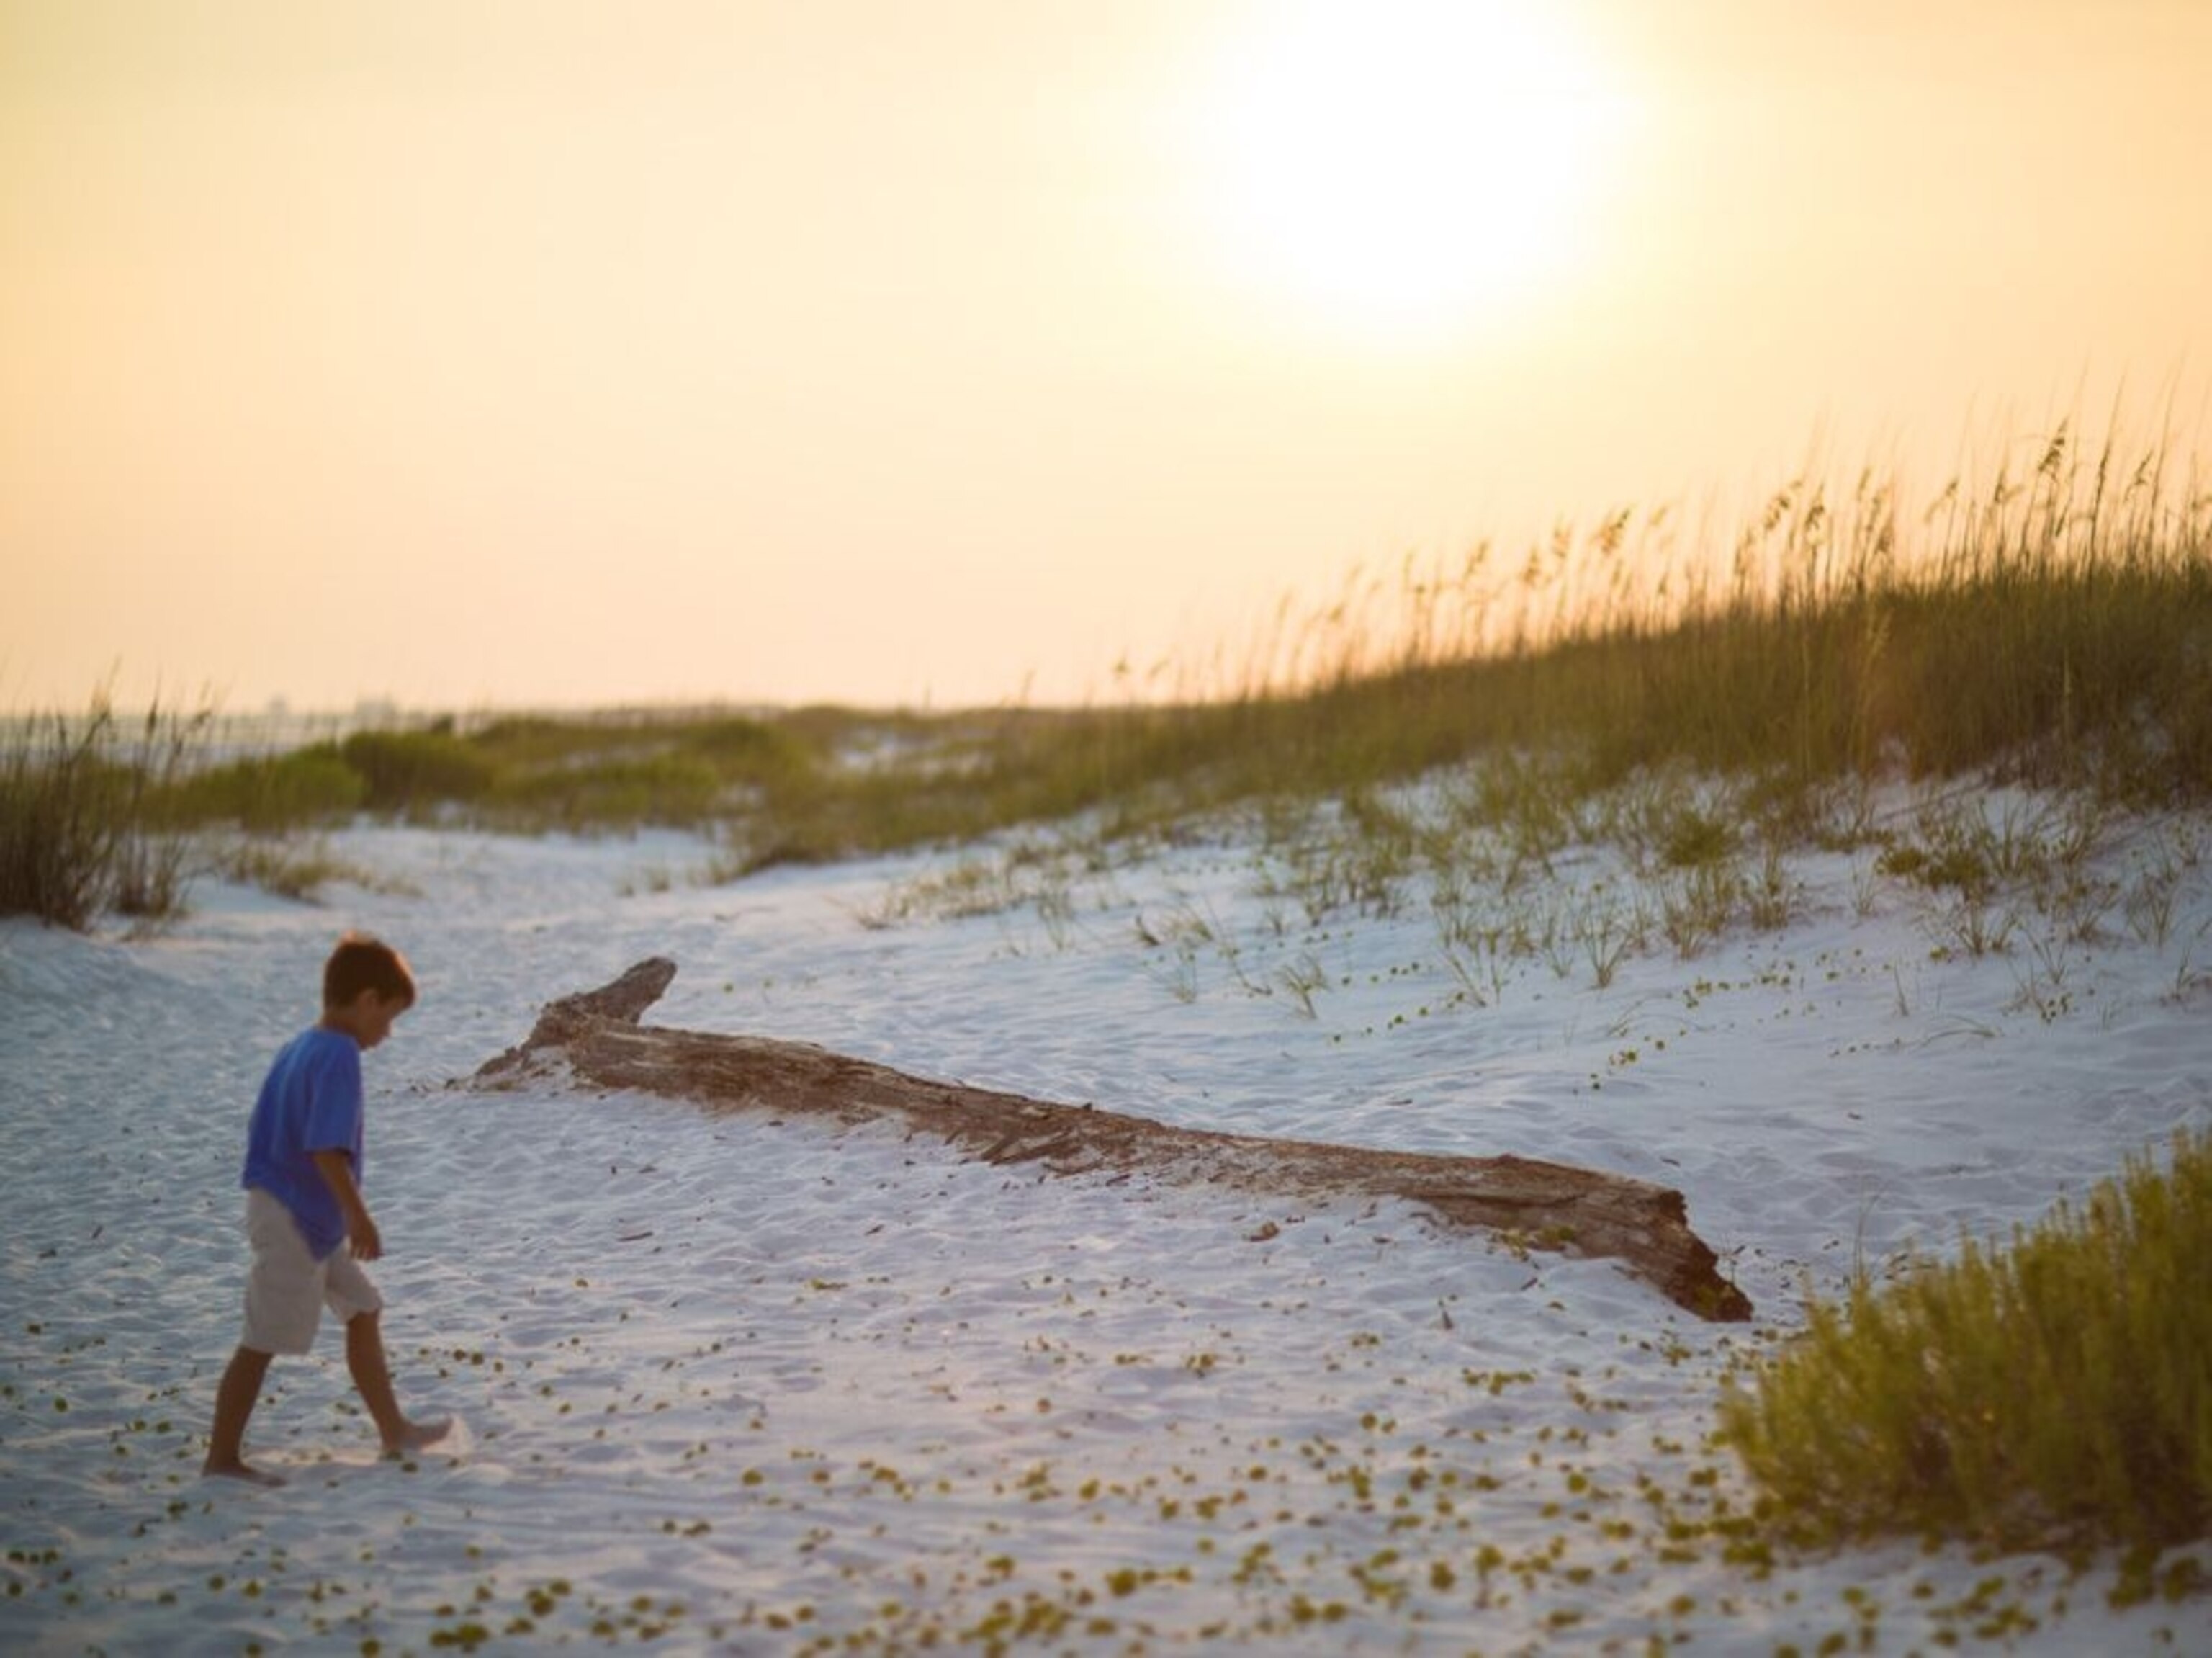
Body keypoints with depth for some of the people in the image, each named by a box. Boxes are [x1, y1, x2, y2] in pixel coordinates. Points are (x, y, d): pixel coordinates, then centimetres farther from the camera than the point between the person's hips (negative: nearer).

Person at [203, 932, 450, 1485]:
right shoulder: (339, 1054, -18)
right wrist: (358, 1216, -21)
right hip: (294, 1219, -10)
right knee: (263, 1341, -3)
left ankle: (393, 1429, 26)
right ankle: (222, 1456, 3)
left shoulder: (297, 1049, 10)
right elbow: (327, 1149, -26)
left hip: (312, 1220, 10)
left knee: (363, 1311, 18)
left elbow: (260, 1130, 16)